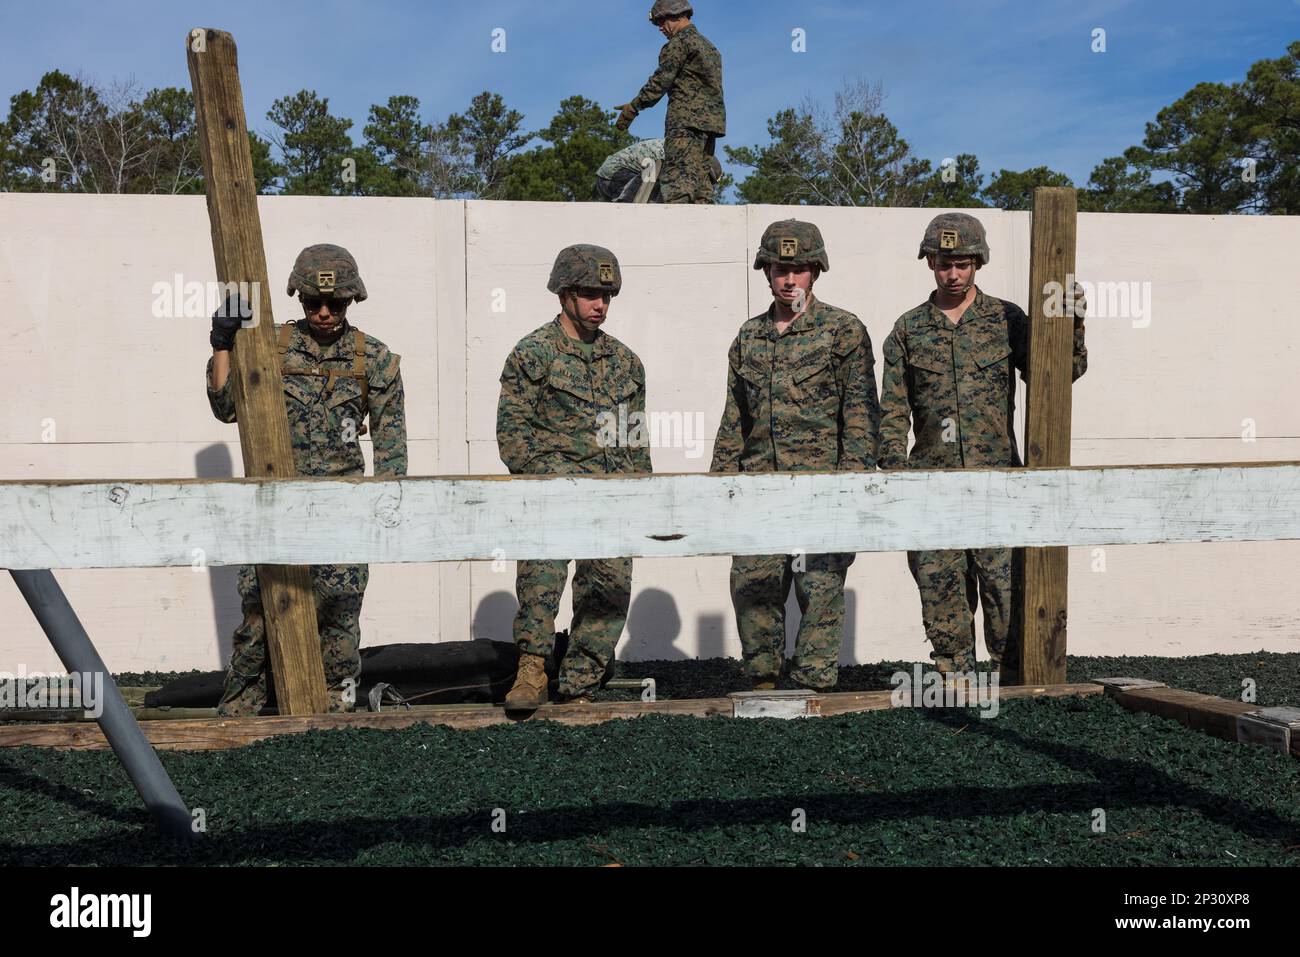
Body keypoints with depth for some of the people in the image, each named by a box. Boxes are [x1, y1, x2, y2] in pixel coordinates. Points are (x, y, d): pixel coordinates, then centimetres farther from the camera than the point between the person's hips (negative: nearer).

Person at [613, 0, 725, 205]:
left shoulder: (680, 42, -3)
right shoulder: (709, 47, 25)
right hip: (712, 120, 9)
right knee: (702, 181, 6)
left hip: (686, 119, -9)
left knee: (677, 180, -15)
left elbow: (660, 81, -9)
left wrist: (633, 107, -4)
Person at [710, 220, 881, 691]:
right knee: (751, 585, 5)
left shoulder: (844, 330, 1)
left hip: (820, 488, -4)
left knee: (820, 589, -1)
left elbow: (861, 412, -4)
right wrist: (719, 480, 14)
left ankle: (814, 687, 8)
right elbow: (733, 421, 19)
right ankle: (763, 681, 18)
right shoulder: (749, 336, 15)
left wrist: (854, 479, -12)